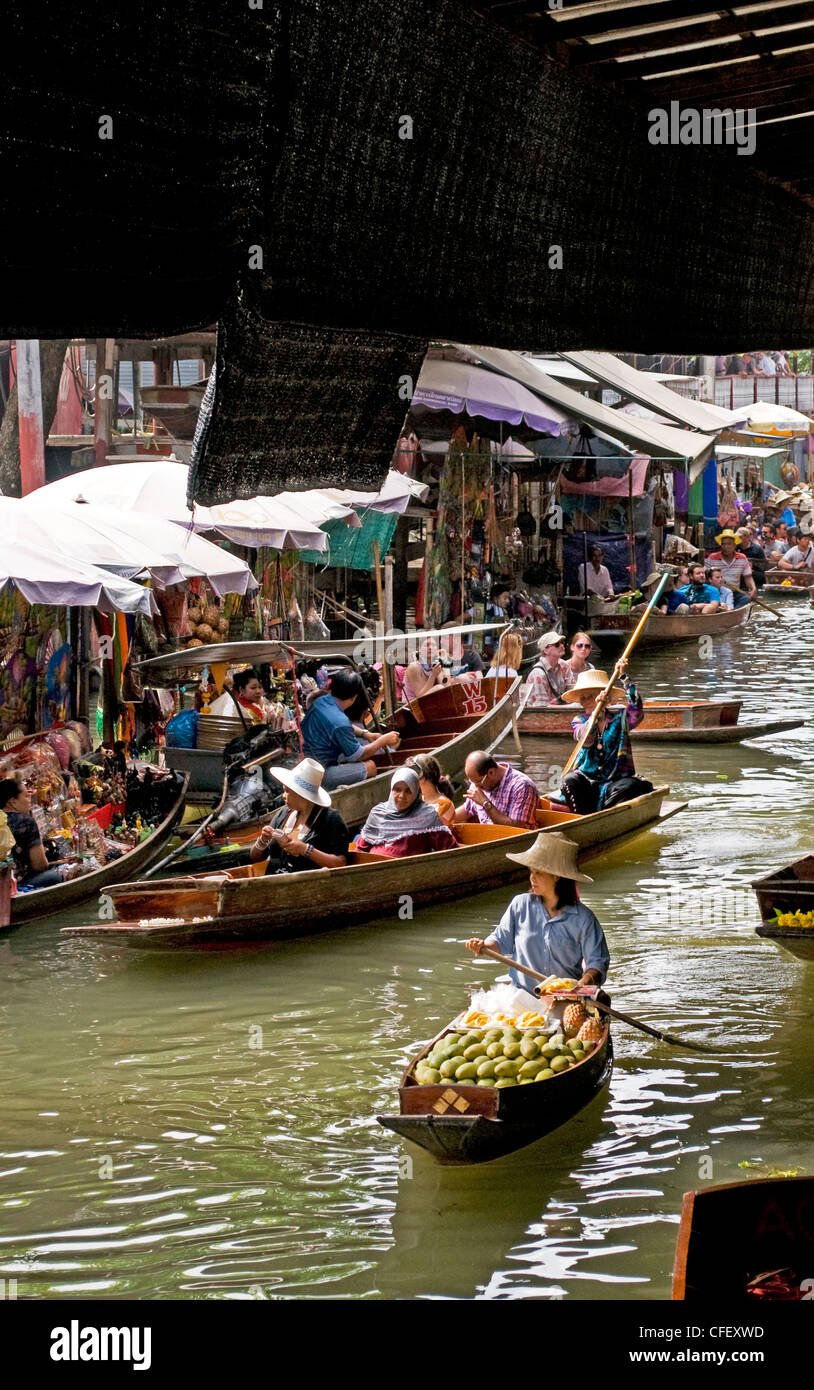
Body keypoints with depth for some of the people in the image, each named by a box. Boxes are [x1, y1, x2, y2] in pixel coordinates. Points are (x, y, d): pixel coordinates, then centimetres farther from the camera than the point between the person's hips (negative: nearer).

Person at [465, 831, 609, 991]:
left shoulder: (582, 918, 0)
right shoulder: (520, 904, 8)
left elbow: (598, 961, -1)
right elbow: (501, 940, 18)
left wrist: (583, 984, -20)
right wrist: (484, 946, -4)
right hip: (521, 995, 0)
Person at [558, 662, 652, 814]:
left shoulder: (619, 719, 8)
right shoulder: (579, 721, 10)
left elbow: (636, 711, -14)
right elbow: (585, 738, -13)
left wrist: (623, 677, -17)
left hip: (615, 781, -1)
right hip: (587, 782, 1)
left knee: (631, 785, -32)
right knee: (570, 780, -30)